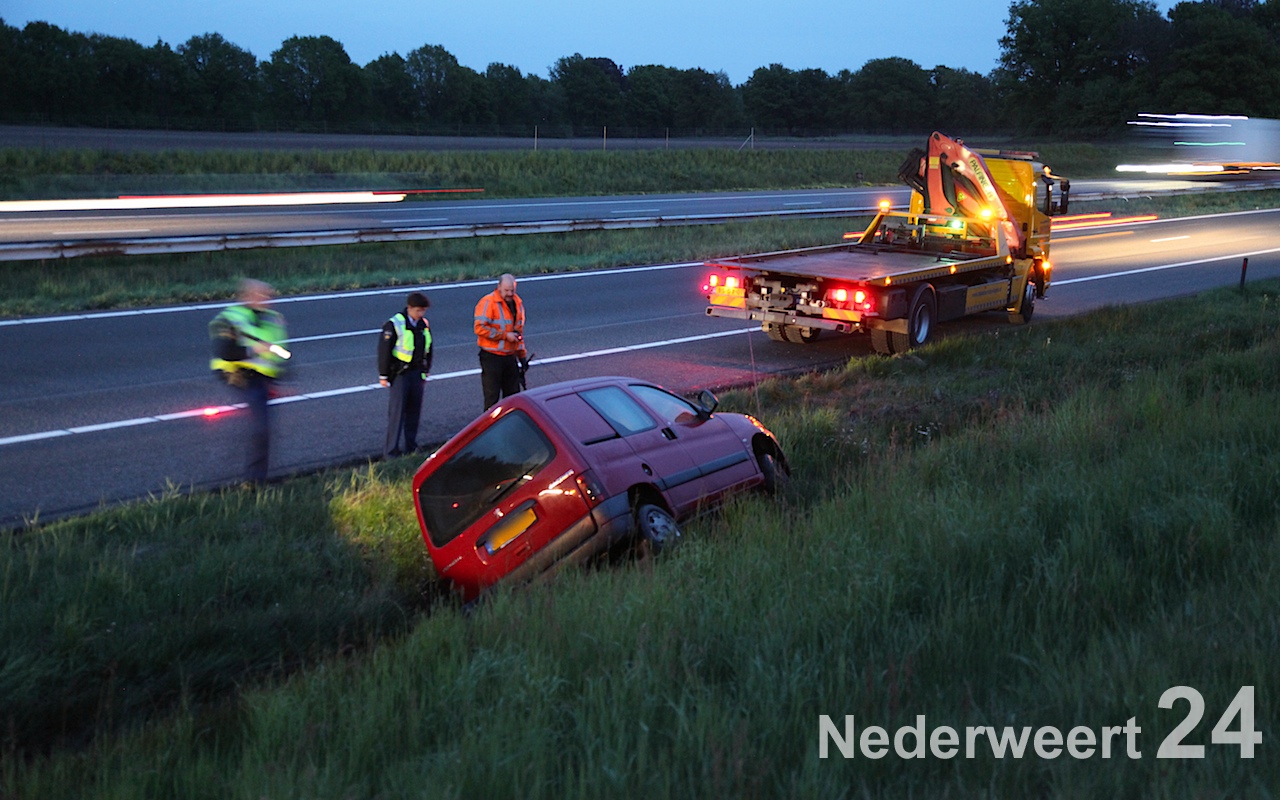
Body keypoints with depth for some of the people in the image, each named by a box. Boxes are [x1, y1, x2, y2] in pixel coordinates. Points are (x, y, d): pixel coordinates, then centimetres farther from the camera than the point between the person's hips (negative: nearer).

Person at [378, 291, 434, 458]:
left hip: (417, 373, 6)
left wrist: (425, 371, 19)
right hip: (399, 373, -6)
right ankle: (391, 450, -4)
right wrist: (383, 375, -7)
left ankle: (410, 446, 19)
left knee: (414, 410, 9)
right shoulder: (394, 324, -12)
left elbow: (427, 349, 18)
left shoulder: (424, 325, 7)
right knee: (397, 411, -7)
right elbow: (384, 350, -9)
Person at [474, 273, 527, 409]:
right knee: (492, 396, -4)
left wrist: (522, 355, 19)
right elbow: (480, 328, -21)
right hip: (492, 357, -7)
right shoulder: (488, 302, -13)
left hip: (510, 356, 7)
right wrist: (505, 335, -19)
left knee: (513, 393, 12)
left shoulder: (517, 303, 12)